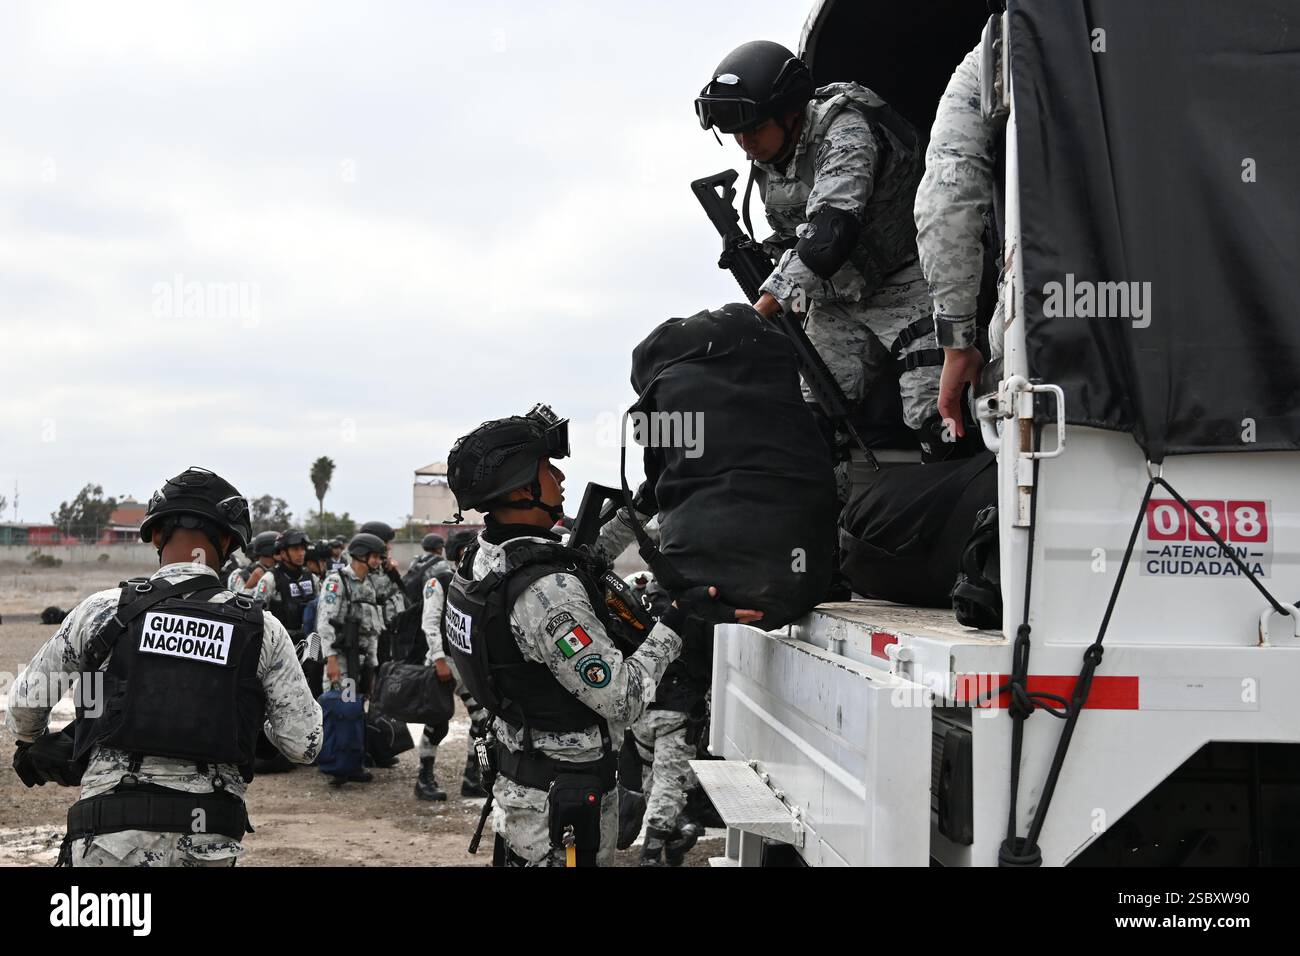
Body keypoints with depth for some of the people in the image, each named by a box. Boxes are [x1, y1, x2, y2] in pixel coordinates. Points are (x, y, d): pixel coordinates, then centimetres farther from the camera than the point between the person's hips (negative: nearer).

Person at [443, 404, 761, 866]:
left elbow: (581, 560, 22)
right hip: (564, 807, -9)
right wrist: (678, 622, -22)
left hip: (517, 787, 9)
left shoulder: (483, 559, 1)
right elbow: (621, 700, -25)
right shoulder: (546, 590, -29)